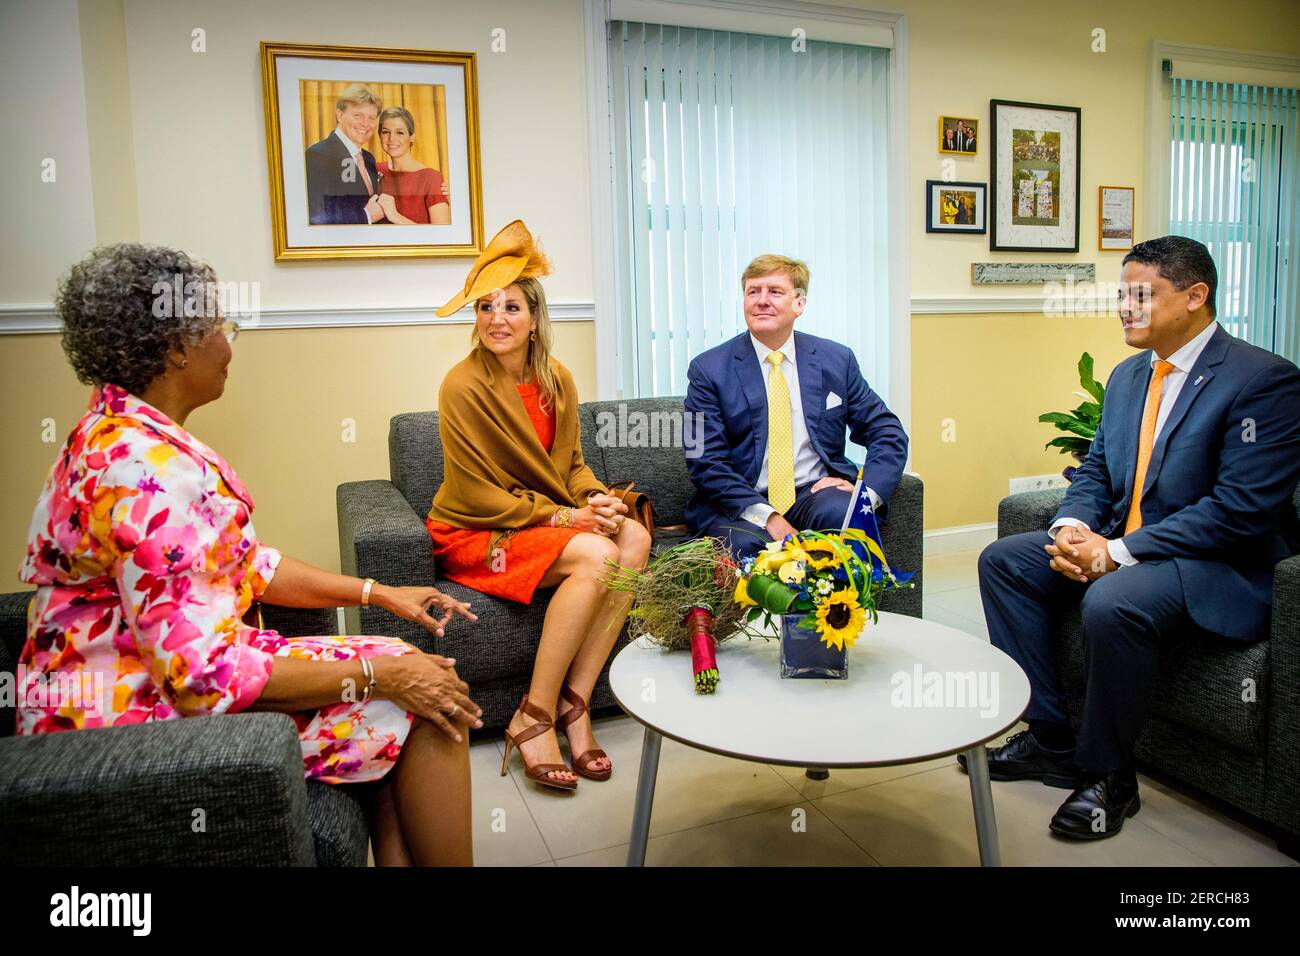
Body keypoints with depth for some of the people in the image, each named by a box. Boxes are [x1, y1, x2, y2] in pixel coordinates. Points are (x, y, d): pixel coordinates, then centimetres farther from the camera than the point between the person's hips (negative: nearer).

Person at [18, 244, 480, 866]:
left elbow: (248, 564, 11)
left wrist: (378, 594, 5)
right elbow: (204, 675, -28)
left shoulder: (120, 433, 8)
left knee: (404, 665, 4)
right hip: (136, 710, -10)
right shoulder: (149, 469, -26)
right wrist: (376, 674, -21)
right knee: (421, 705, -12)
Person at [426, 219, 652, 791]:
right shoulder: (463, 385, -16)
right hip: (475, 534, -6)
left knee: (635, 539, -20)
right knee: (595, 556, -29)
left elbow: (572, 462, 12)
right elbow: (477, 497, -15)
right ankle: (534, 718, -17)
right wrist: (562, 516, -19)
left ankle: (574, 703, -15)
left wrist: (596, 499, -10)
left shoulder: (557, 381, 4)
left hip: (549, 520, 6)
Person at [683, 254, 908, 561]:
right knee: (744, 543, -35)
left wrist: (868, 490, -10)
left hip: (815, 493, 3)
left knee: (843, 513, -31)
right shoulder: (708, 369, 1)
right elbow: (706, 461, -6)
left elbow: (889, 434, 10)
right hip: (741, 504, -2)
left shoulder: (837, 359, 8)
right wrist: (766, 516, -19)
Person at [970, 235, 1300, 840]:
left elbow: (1241, 509, -22)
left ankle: (1108, 777, -11)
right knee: (1002, 560, -3)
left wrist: (1118, 552, -24)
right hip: (1119, 546, 8)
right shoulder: (1128, 375, 11)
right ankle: (1050, 739, 3)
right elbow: (1095, 470, 14)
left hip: (1219, 567, -8)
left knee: (1111, 602, -35)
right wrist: (1071, 528, -9)